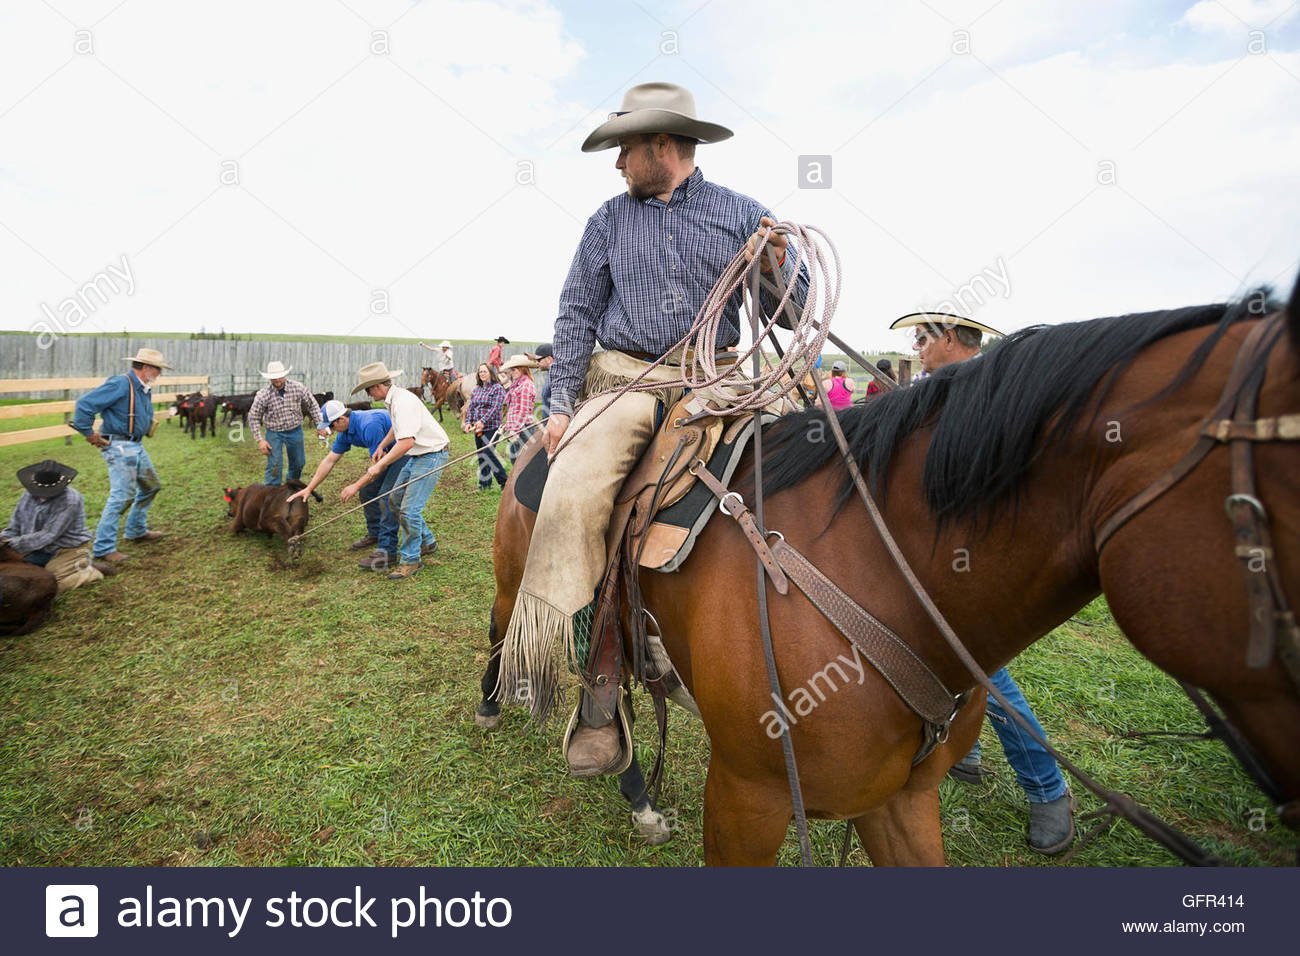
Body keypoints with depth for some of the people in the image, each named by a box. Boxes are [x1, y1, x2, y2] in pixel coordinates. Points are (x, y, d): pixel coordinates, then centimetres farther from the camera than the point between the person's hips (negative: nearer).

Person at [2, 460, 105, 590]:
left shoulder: (70, 500, -22)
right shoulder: (29, 495, 1)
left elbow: (49, 535, -22)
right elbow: (14, 527, 10)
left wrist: (15, 543, -21)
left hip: (67, 551, -8)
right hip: (37, 551, 8)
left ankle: (91, 570, 2)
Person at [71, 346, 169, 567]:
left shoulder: (143, 389, 12)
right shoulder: (120, 384, -17)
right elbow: (84, 403, -21)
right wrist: (89, 433, -15)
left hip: (136, 446, 10)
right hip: (119, 447, -10)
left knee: (151, 486, 20)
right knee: (122, 495, -11)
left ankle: (136, 532, 35)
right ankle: (102, 549, -6)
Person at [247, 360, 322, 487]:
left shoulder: (298, 387, -13)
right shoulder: (263, 394, -17)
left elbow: (312, 406, 1)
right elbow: (253, 418, -8)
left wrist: (319, 425, -2)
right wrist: (260, 440, -12)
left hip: (295, 430, 3)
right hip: (274, 433, -3)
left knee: (298, 463, 16)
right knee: (274, 465, -7)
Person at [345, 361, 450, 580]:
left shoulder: (403, 402, -24)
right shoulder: (392, 399, 8)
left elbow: (406, 442, -33)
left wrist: (379, 465, -26)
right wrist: (381, 447, 13)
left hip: (432, 455, -10)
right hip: (417, 455, 11)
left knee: (410, 509, -11)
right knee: (396, 500, 14)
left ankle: (410, 560, 4)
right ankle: (427, 542, 28)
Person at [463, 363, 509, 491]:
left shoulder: (497, 388, -6)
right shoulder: (476, 389, 14)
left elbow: (495, 408, -16)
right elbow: (470, 407, 14)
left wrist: (483, 421, -25)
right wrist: (468, 422, -2)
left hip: (491, 427, -7)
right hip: (477, 428, 7)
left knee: (488, 454, -11)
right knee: (481, 455, 10)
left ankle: (504, 481, 1)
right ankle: (484, 483, 20)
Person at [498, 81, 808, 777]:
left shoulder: (742, 215, 11)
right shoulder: (609, 220, 15)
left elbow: (794, 312, 10)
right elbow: (577, 313, 11)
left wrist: (776, 271, -12)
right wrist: (561, 402, 0)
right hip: (624, 381, 0)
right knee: (570, 497, -25)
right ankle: (589, 701, -19)